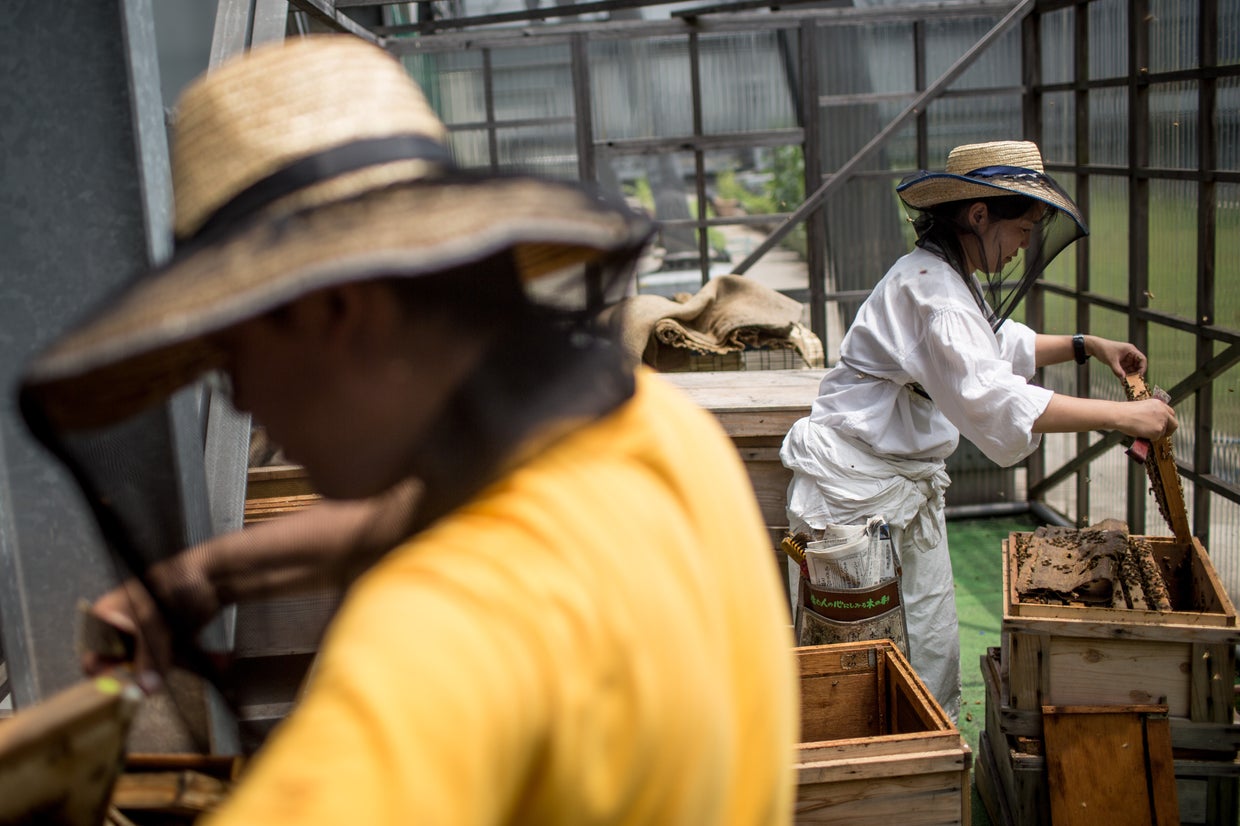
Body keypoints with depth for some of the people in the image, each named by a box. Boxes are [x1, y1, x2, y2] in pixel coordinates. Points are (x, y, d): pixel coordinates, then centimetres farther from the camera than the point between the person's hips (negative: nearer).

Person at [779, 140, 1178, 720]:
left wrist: (1086, 346, 14)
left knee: (932, 646, 14)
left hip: (910, 484, 10)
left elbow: (1003, 346, 29)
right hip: (858, 486, -10)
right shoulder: (931, 291, -22)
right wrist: (1124, 415, -32)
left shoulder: (951, 281, 11)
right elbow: (992, 398, -34)